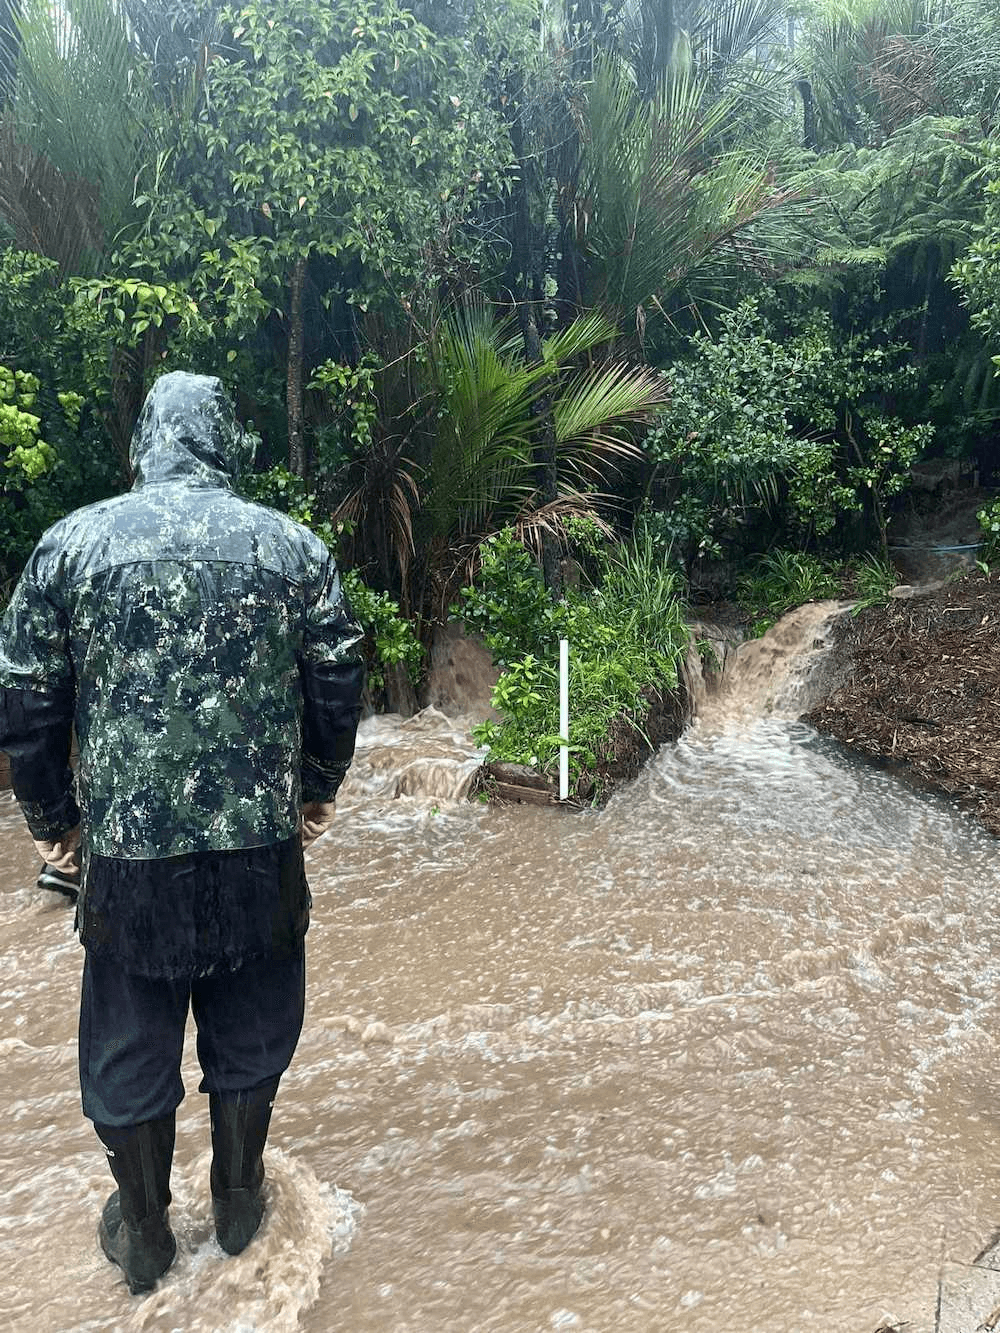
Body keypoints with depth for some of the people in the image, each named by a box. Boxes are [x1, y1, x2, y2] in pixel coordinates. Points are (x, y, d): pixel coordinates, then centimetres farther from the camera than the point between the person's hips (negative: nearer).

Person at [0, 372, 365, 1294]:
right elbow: (337, 689, 0)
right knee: (249, 1035, 20)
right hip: (260, 842, 1)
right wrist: (315, 792, 16)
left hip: (125, 847, 0)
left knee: (128, 1047, 19)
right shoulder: (292, 547, -3)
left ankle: (143, 1237, 38)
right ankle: (238, 1204, 40)